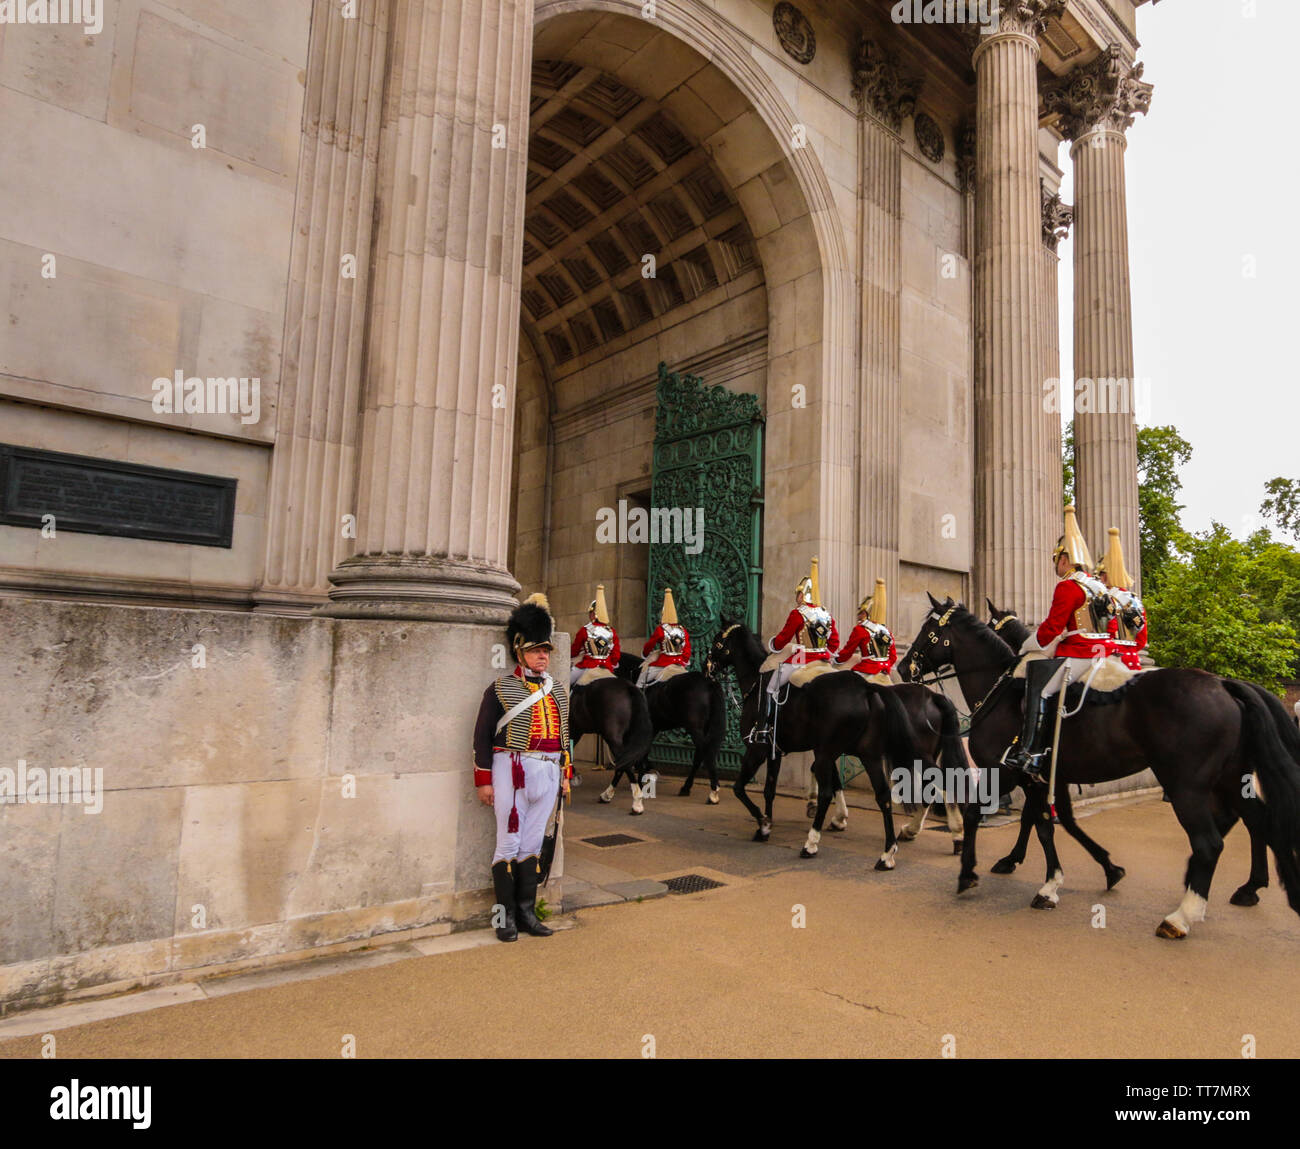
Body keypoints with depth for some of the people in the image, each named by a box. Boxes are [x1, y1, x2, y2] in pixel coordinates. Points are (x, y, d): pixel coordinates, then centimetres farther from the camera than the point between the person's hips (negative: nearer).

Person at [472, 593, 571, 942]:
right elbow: (482, 735, -4)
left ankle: (527, 913, 21)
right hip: (513, 771, -5)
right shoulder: (501, 688, -4)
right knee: (509, 844, 2)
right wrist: (484, 781, -7)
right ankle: (506, 916, 14)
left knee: (533, 844, 11)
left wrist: (565, 775, 15)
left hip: (548, 773, 5)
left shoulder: (556, 690, 13)